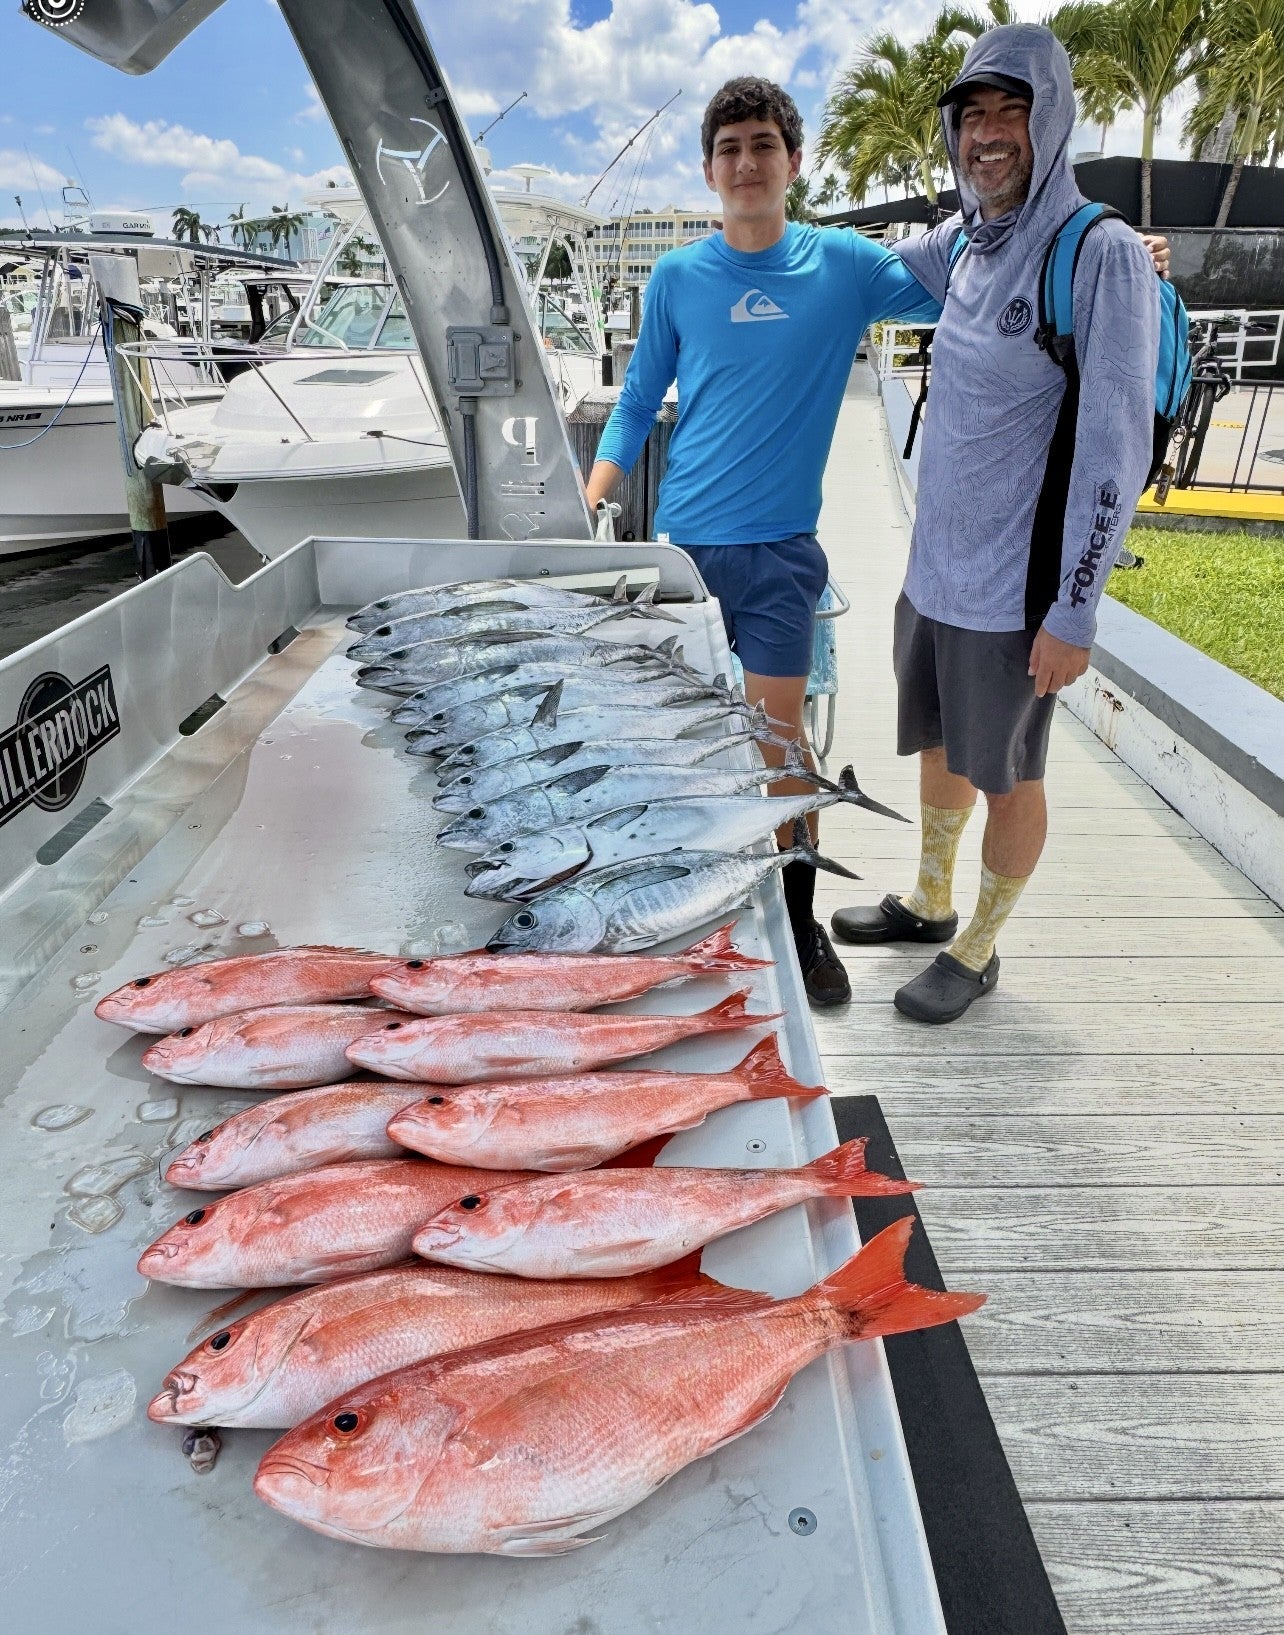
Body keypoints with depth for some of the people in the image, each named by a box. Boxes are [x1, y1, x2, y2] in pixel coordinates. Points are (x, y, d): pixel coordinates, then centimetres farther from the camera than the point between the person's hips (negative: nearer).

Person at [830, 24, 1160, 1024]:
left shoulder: (1101, 255, -14)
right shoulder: (963, 241, 7)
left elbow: (1115, 449, -18)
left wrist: (1076, 610, -20)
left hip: (1013, 590, -7)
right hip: (933, 567, 8)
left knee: (1006, 776, 7)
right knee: (940, 744, 21)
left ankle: (978, 952, 27)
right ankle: (930, 902, 43)